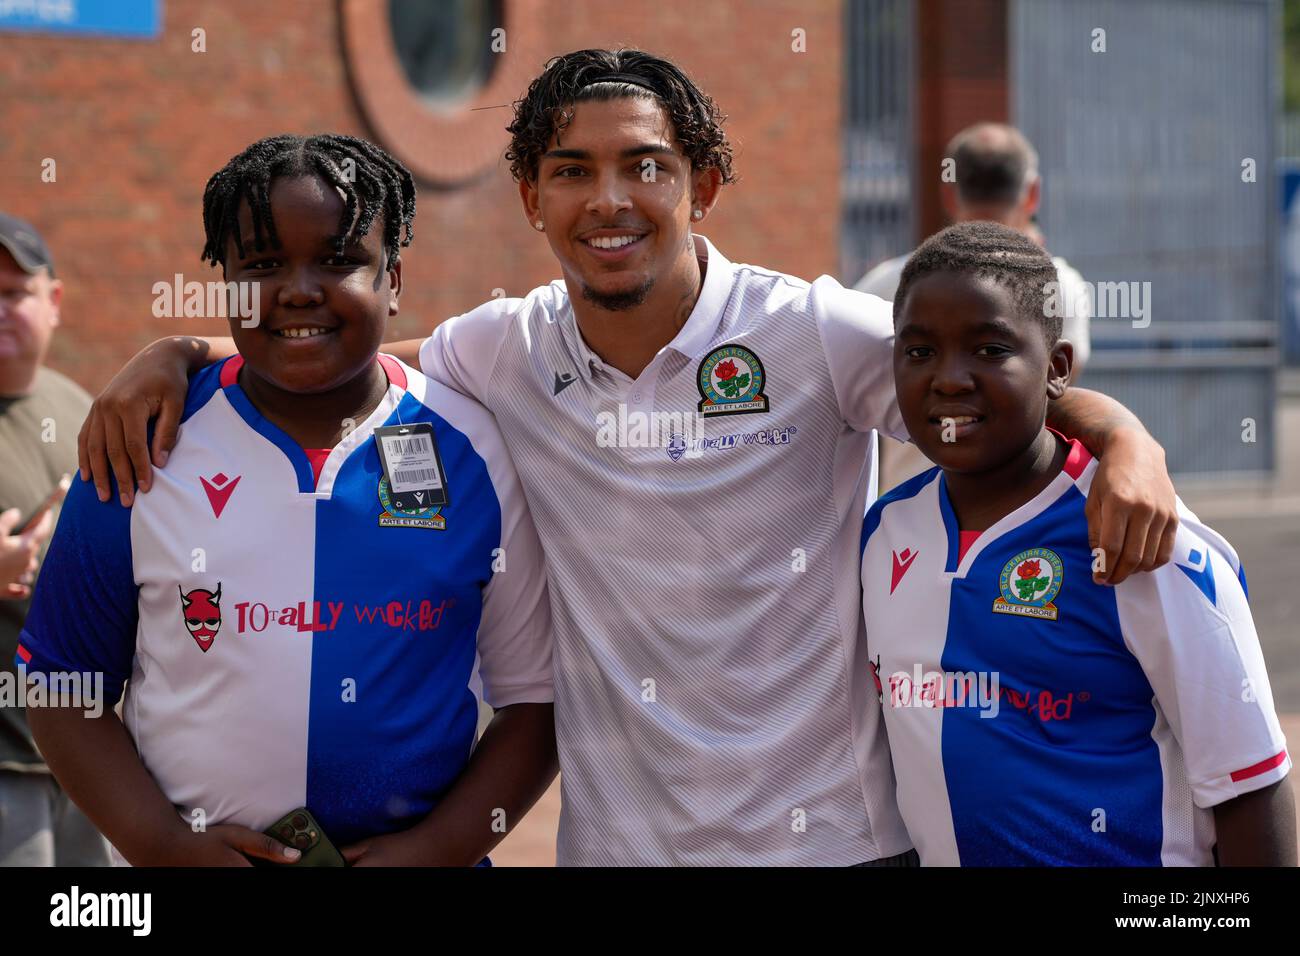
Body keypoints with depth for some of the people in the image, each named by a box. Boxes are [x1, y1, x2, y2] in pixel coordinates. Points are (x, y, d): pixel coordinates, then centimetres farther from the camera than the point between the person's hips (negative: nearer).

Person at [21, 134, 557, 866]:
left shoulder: (477, 454, -4)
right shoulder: (146, 451, -4)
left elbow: (537, 696, -1)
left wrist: (440, 848, -13)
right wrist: (164, 846, -13)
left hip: (418, 852, 0)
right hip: (198, 852, 0)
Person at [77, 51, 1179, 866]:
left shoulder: (817, 334, -8)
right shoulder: (503, 355, 3)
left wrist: (1126, 443, -29)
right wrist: (175, 355, 0)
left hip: (834, 835, -3)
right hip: (614, 840, 3)